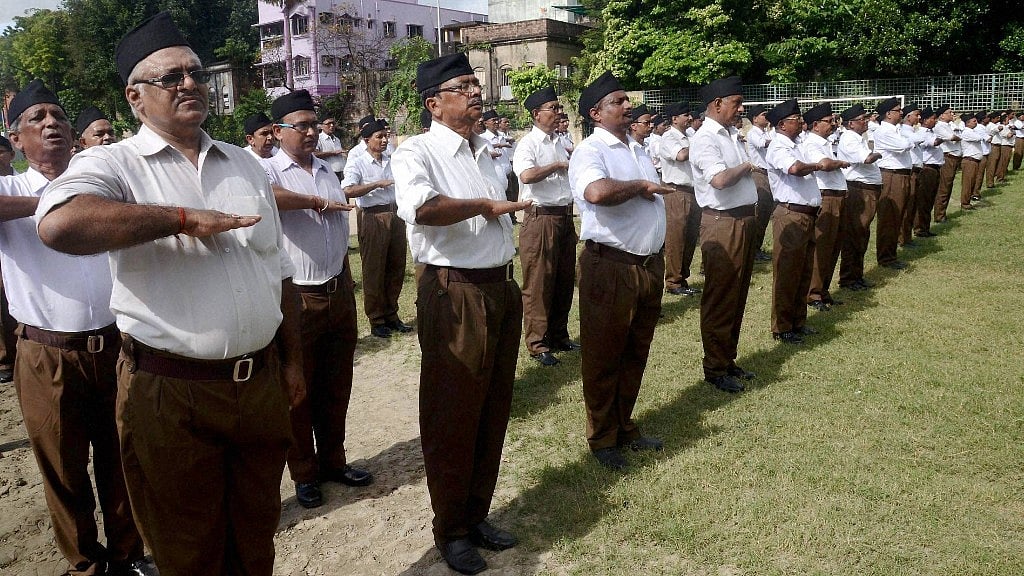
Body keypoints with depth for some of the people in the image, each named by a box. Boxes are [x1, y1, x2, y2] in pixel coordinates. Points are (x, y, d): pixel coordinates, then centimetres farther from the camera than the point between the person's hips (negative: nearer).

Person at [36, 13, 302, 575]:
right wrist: (182, 217, -23)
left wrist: (292, 360, 14)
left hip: (261, 382, 5)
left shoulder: (245, 165, 11)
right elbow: (59, 223, -30)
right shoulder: (113, 163, -5)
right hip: (170, 395, -4)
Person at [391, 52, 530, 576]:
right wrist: (487, 206, -16)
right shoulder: (417, 151, -10)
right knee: (452, 417, 4)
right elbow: (420, 208, -31)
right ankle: (451, 530, 23)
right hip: (454, 293, -8)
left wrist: (509, 284, 18)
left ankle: (477, 514, 34)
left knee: (493, 411, 16)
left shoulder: (484, 152, 16)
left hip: (502, 288, 8)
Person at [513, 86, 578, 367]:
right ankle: (537, 344, 7)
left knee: (564, 281, 14)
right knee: (539, 284, -2)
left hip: (564, 217, 8)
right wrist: (558, 165, -15)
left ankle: (559, 336, 27)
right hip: (540, 219, -8)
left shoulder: (559, 143, 16)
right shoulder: (528, 143, -9)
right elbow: (527, 175, -28)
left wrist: (571, 222, 17)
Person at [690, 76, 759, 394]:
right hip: (722, 224, -9)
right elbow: (720, 179, -28)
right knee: (720, 298, 0)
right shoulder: (704, 139, -14)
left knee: (737, 295, 16)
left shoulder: (730, 134, 14)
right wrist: (745, 167, -10)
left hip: (743, 220, 9)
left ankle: (728, 359, 30)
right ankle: (715, 368, 12)